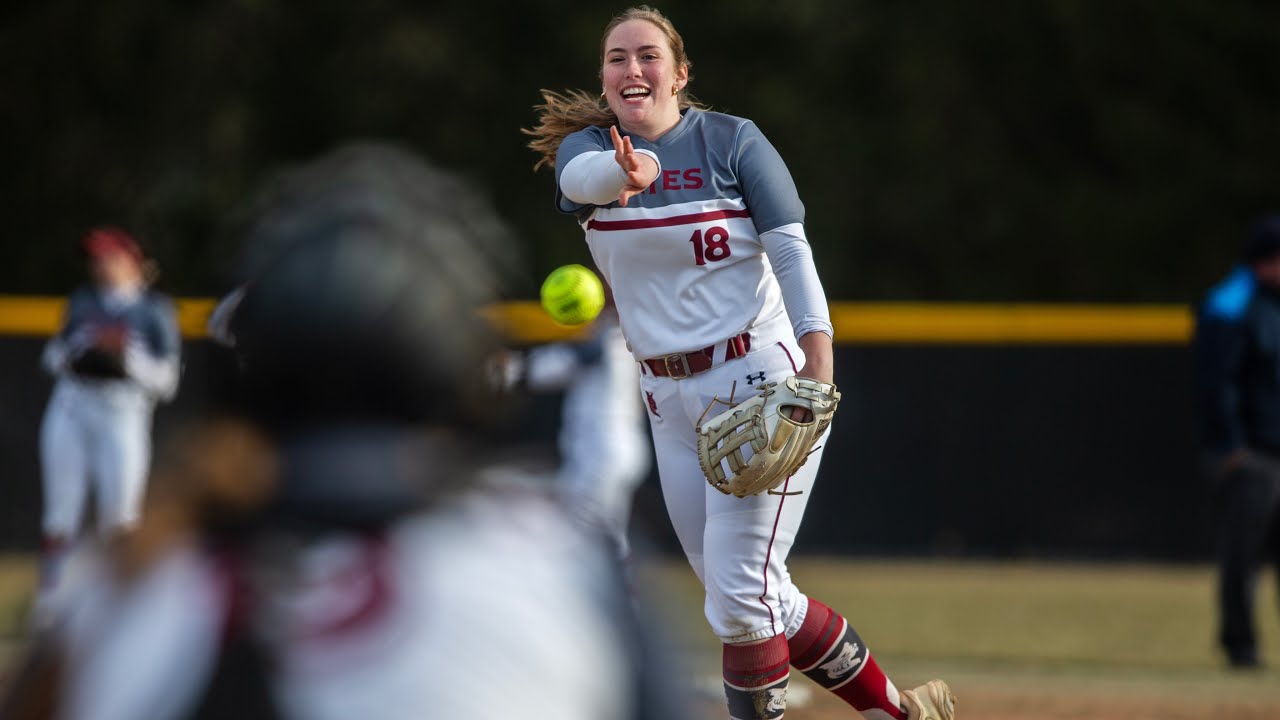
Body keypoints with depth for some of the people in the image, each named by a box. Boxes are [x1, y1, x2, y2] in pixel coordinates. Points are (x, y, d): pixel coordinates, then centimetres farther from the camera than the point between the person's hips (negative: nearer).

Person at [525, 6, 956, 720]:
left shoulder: (734, 140, -5)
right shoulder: (587, 147, 4)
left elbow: (793, 256, -12)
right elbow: (582, 175, -21)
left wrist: (819, 374, -26)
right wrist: (626, 172, -47)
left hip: (759, 377, -5)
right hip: (670, 398, 6)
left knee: (740, 595, -14)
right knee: (754, 600, 8)